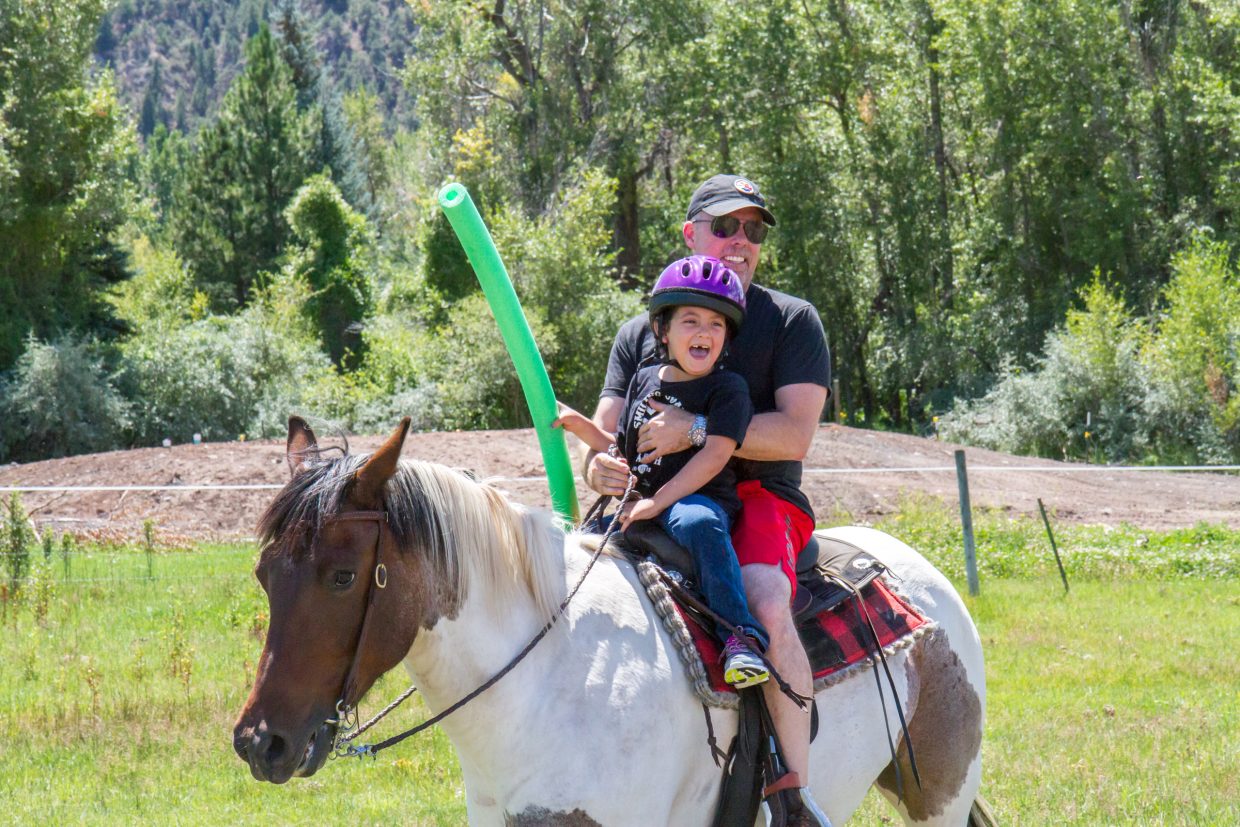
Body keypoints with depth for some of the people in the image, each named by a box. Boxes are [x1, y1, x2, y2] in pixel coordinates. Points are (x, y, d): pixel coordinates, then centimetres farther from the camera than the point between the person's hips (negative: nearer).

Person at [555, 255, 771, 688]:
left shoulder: (728, 388, -3)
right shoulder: (645, 380, 15)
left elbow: (715, 455, -15)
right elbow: (623, 452, 23)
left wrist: (658, 501, -22)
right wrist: (583, 428, 5)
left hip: (702, 501, -7)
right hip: (641, 508, 7)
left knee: (696, 523, -39)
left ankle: (741, 636, -42)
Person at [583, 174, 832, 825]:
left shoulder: (791, 320, 7)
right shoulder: (639, 332, 18)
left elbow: (794, 434, -6)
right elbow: (603, 433, 13)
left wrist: (695, 428, -19)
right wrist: (598, 467, -13)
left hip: (759, 499, -4)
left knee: (767, 604, -35)